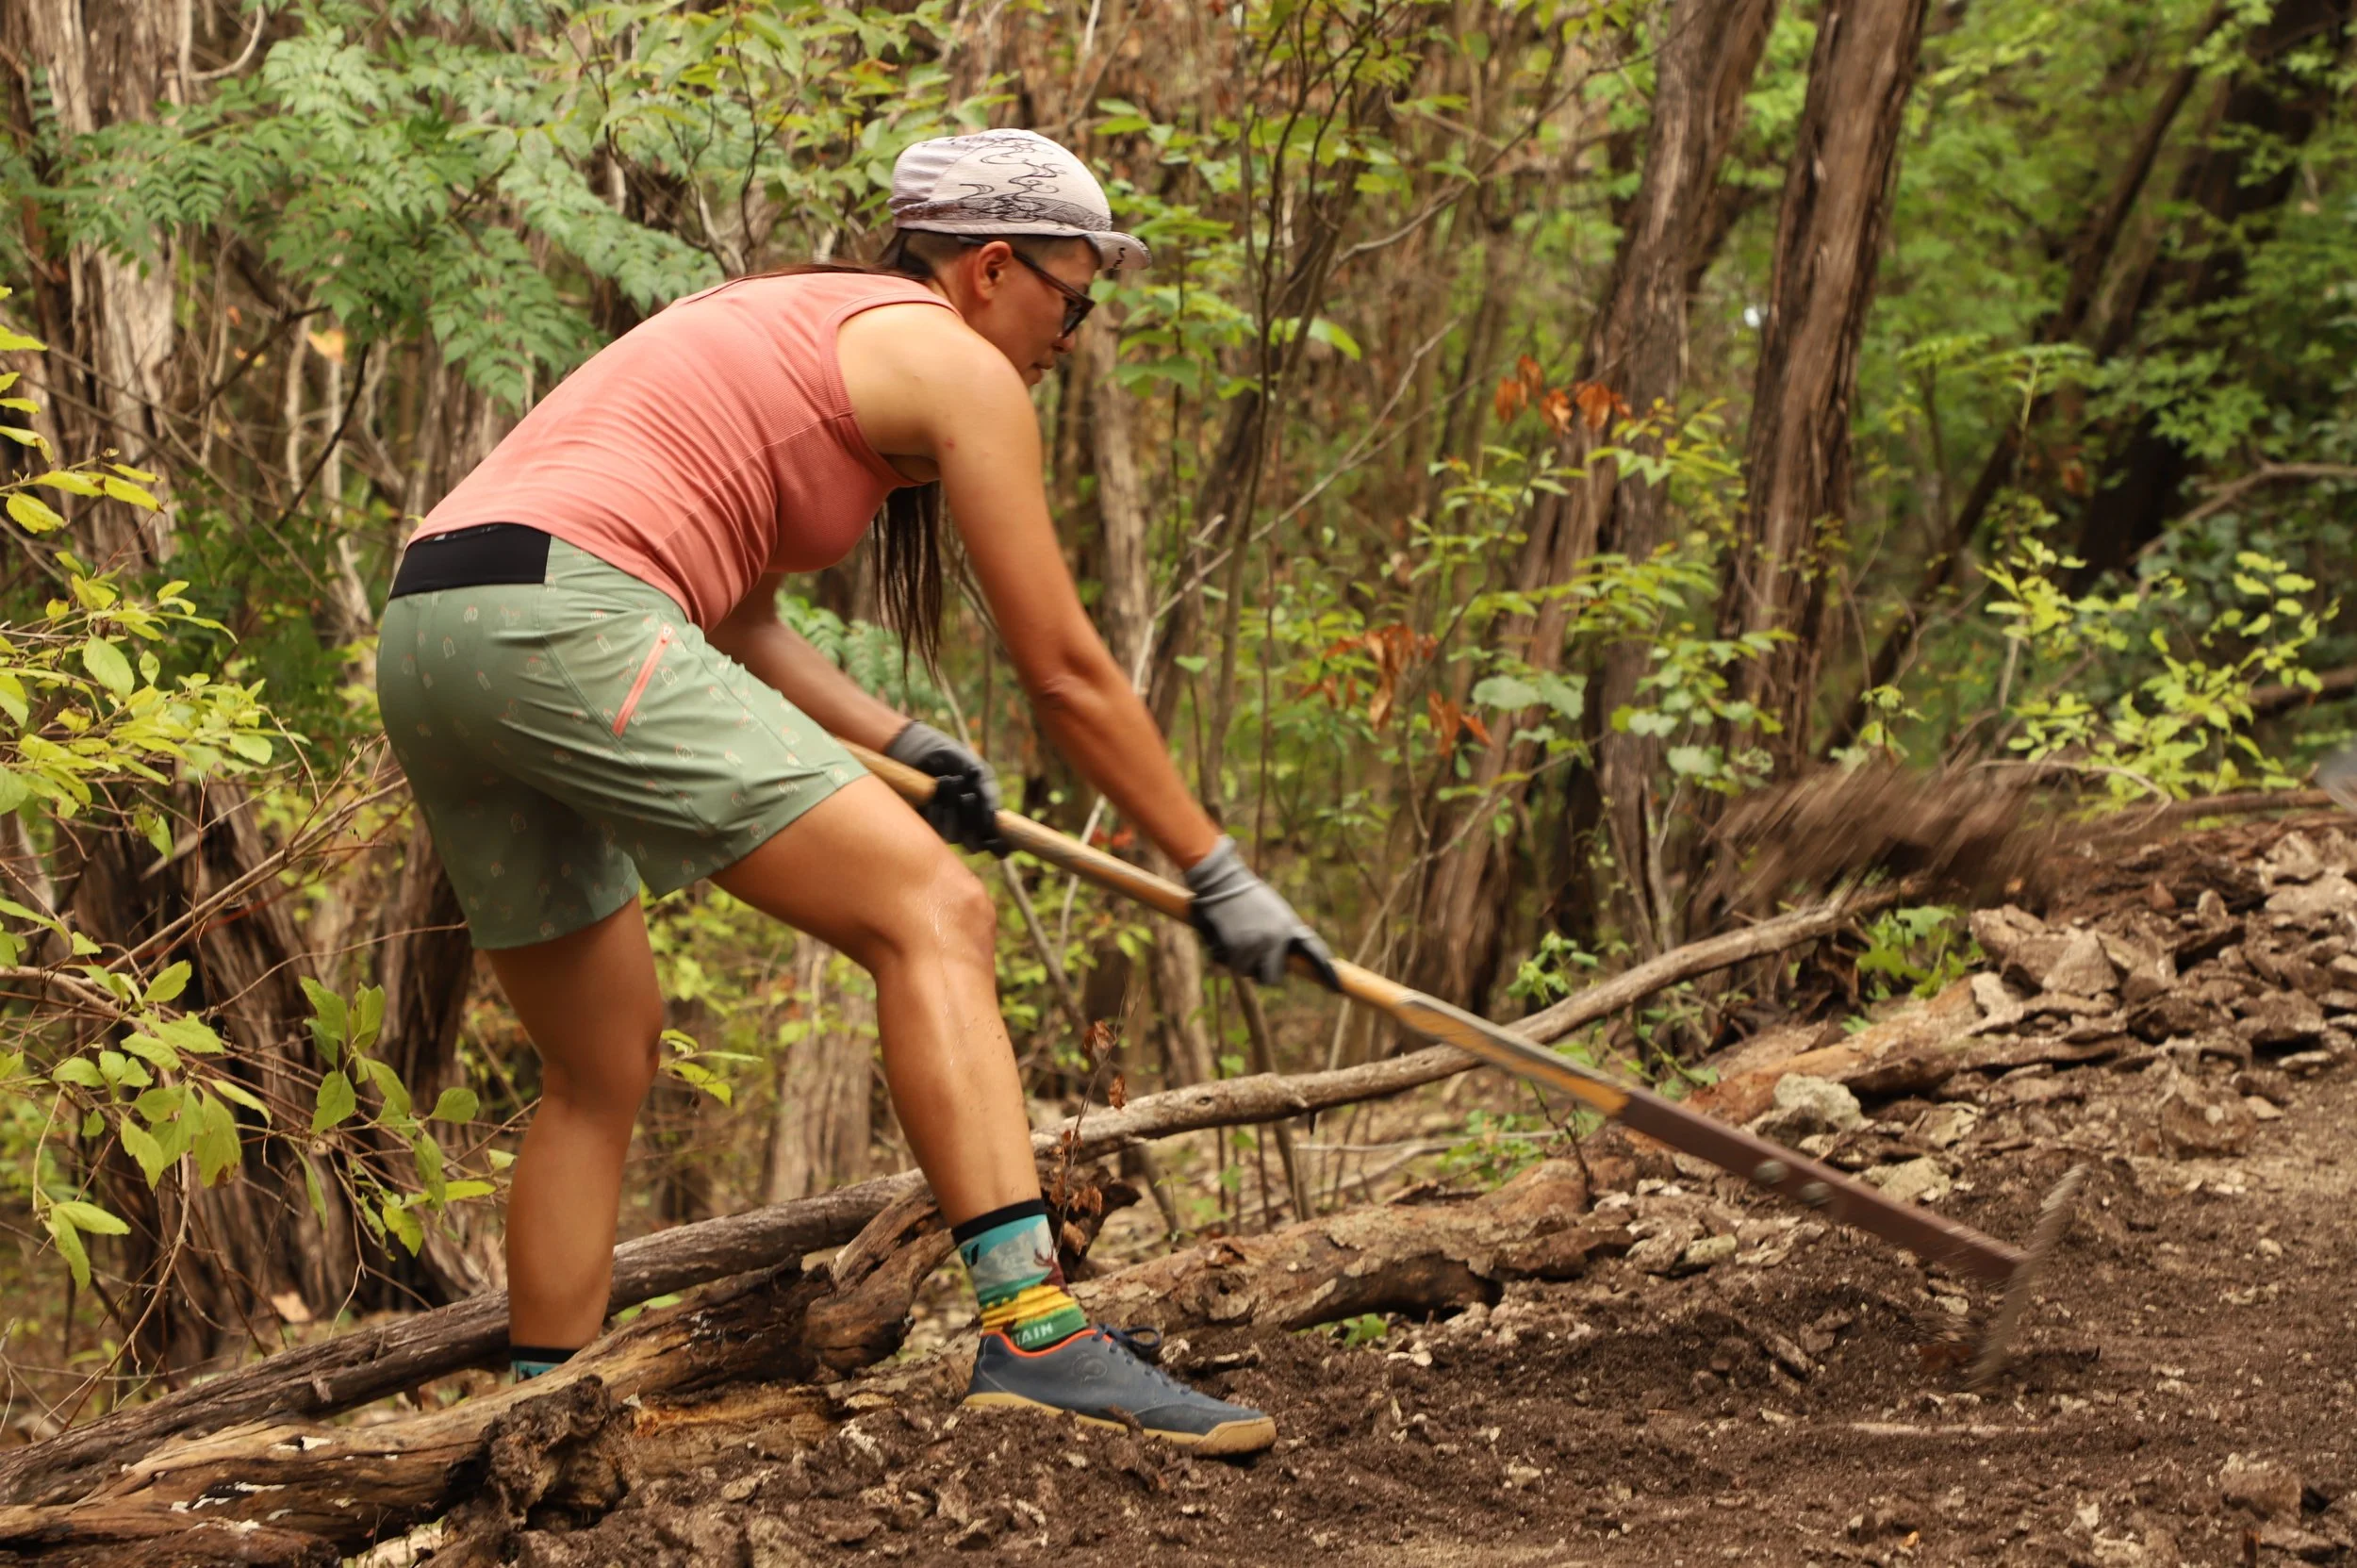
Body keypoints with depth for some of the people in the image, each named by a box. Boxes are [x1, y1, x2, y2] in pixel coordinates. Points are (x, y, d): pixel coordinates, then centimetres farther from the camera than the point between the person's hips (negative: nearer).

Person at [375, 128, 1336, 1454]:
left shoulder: (794, 325, 30)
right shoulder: (955, 365, 5)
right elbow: (1066, 672, 6)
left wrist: (897, 745, 25)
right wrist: (1216, 872, 12)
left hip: (427, 628, 10)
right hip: (558, 619, -10)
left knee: (606, 1060, 20)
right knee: (934, 912, -11)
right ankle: (1033, 1332, -23)